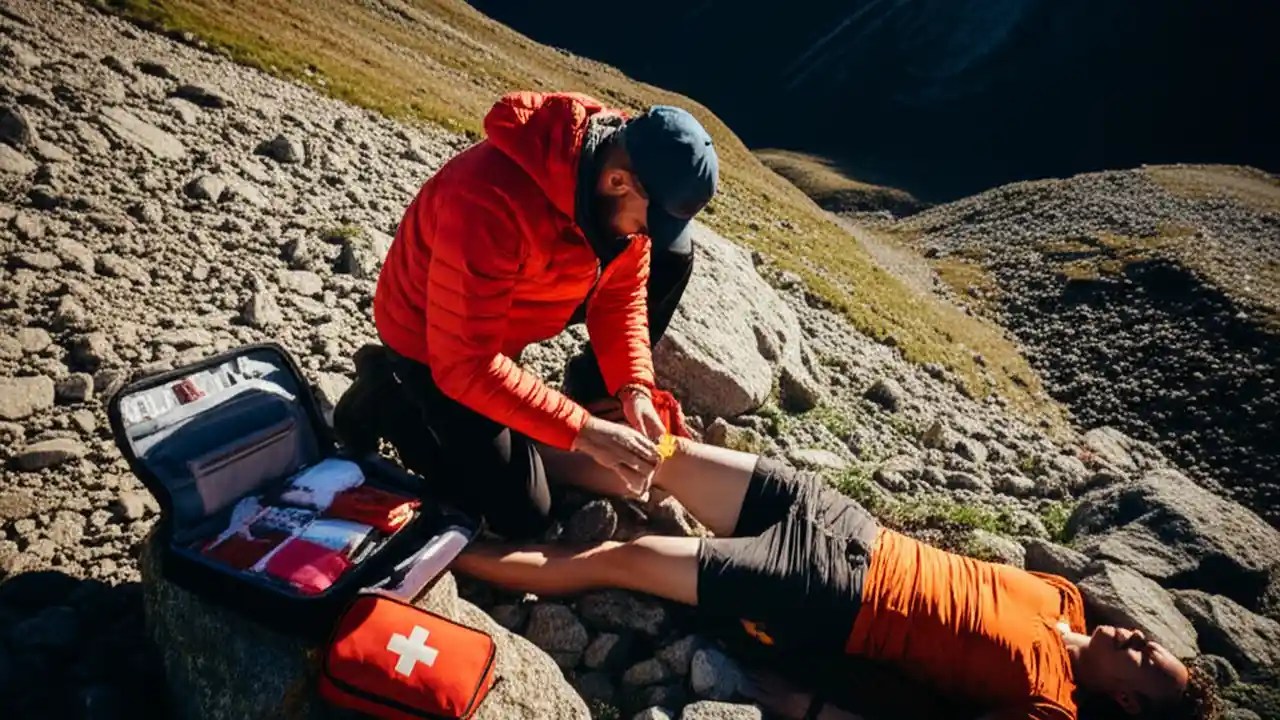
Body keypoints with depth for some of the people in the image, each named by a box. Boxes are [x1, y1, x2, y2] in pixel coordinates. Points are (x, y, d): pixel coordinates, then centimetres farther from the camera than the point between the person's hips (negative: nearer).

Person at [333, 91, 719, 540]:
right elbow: (464, 365, -35)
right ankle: (387, 396, 9)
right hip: (431, 335, -6)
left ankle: (593, 396, 8)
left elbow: (621, 292, -7)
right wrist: (583, 432, -36)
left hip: (522, 293, 7)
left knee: (673, 255, -5)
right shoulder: (491, 205, -40)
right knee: (522, 517, -5)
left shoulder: (626, 159, -17)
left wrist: (633, 389, -20)